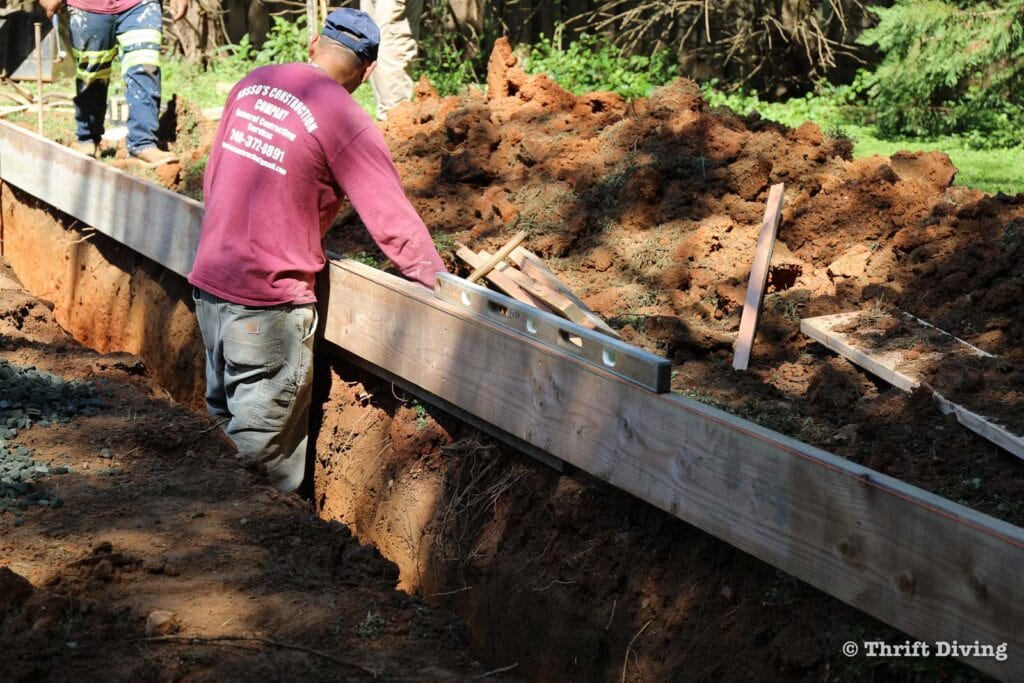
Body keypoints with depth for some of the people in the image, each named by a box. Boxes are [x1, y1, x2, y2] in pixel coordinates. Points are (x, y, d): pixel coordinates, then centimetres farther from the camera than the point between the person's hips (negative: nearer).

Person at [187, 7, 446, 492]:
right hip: (268, 302, -7)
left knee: (227, 420, 21)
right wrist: (441, 282, -1)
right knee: (264, 444, 2)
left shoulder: (252, 84, 6)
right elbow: (392, 220, -12)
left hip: (207, 281, 7)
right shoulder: (345, 121, -13)